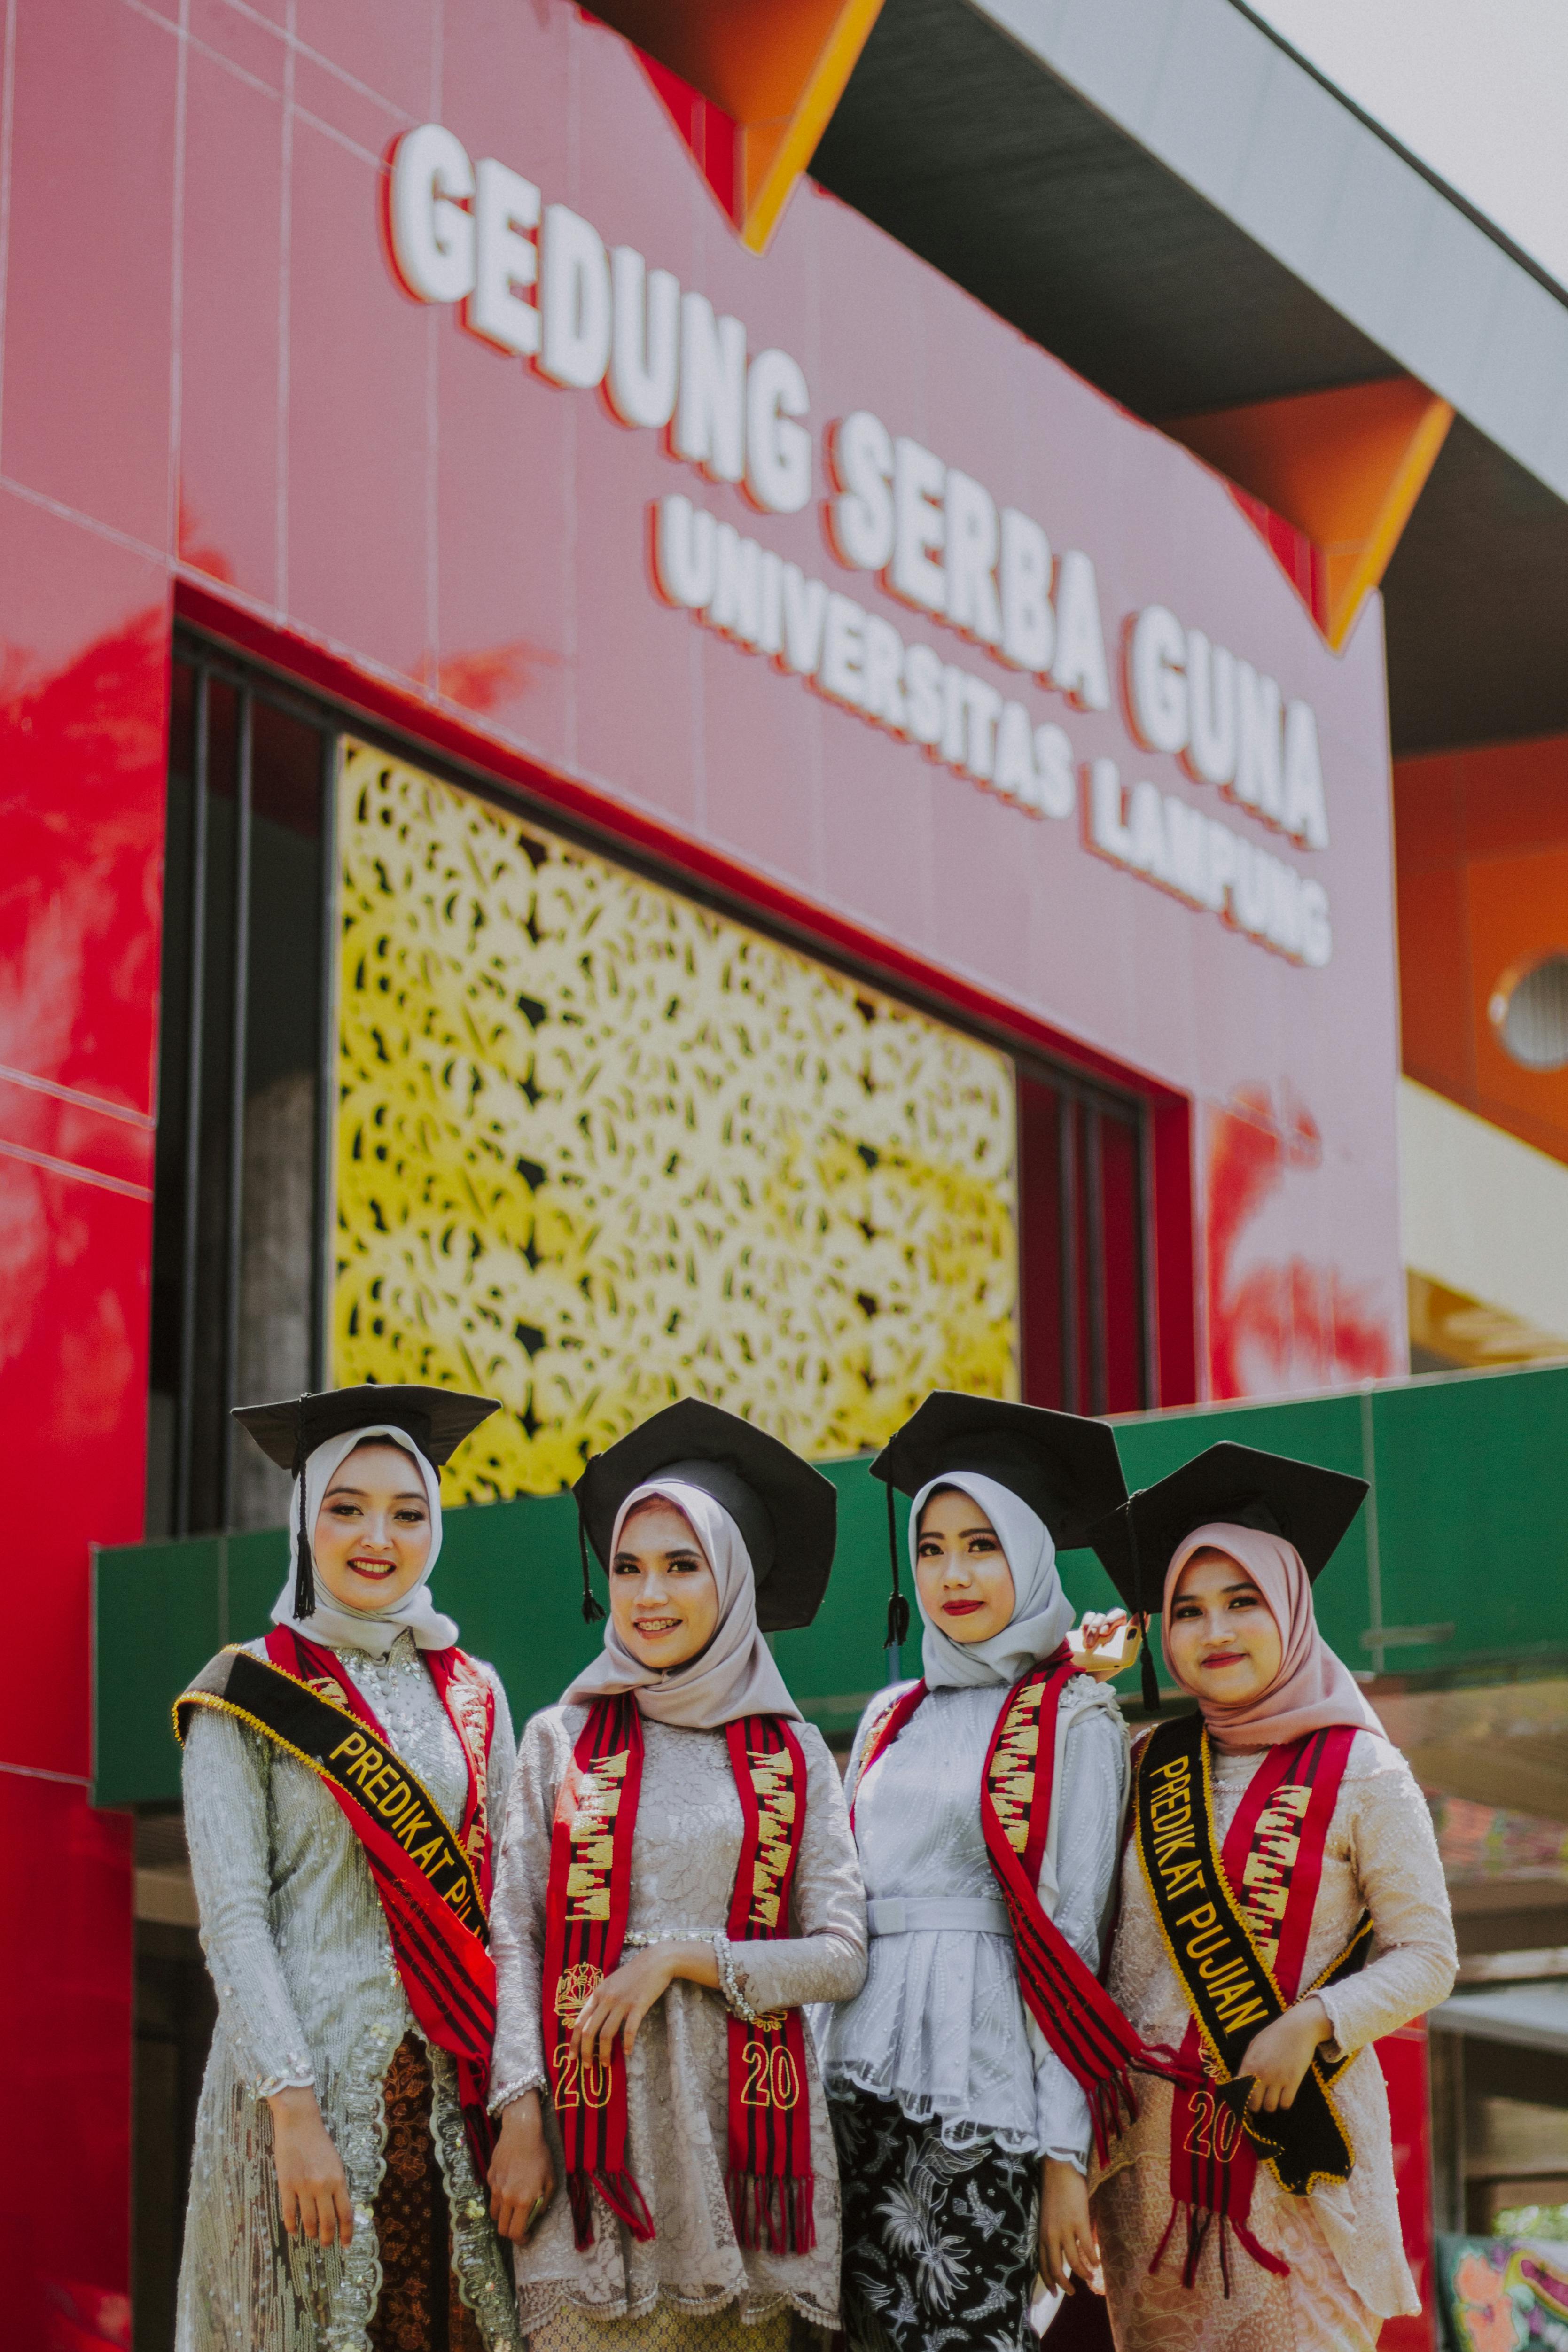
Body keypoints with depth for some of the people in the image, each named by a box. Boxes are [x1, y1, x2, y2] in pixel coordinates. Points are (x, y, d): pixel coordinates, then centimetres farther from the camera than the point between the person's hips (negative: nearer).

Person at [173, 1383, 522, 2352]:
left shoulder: (473, 1693, 13)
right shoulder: (248, 1693, 0)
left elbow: (504, 1901, 13)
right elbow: (234, 1918, -7)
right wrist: (294, 2110, -16)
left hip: (458, 2085, 4)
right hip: (312, 2072, -4)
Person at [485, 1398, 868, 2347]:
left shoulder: (791, 1758, 9)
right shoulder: (564, 1742, 9)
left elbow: (842, 1955, 3)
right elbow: (514, 1937, 4)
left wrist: (681, 1959, -8)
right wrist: (520, 2117, -7)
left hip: (742, 2119, 1)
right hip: (596, 2115, -1)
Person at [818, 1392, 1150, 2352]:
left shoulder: (1072, 1719, 0)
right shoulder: (891, 1720, 17)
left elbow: (1071, 1938, -6)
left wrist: (1065, 2155, -11)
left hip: (982, 2084, -6)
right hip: (863, 2073, 6)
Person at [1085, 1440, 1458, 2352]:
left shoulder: (1360, 1774, -2)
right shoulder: (1148, 1767, 9)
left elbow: (1427, 1958, -2)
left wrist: (1312, 2023, -16)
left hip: (1296, 2139, -3)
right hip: (1155, 2135, 4)